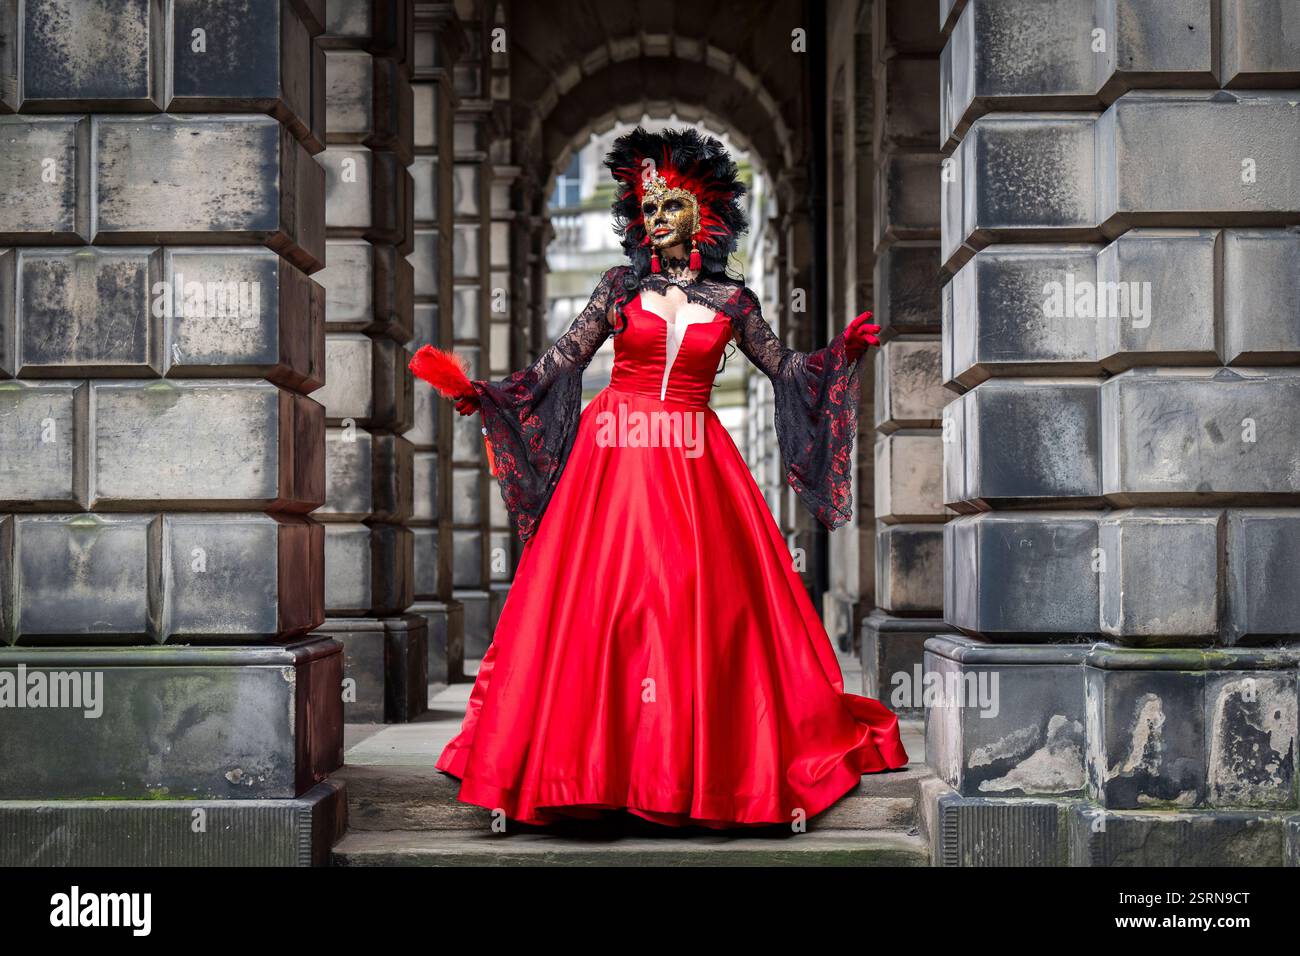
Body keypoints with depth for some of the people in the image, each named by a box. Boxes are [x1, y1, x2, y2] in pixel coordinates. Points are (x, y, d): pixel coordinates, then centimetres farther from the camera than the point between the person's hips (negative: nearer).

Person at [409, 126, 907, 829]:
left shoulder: (730, 300, 8)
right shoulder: (621, 287, 7)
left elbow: (785, 369, 18)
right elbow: (562, 361, 6)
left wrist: (842, 352, 4)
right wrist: (478, 392, -1)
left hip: (694, 461, 1)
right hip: (616, 454, 0)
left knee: (706, 605, -3)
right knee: (600, 602, -5)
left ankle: (707, 764, 8)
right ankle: (595, 758, 3)